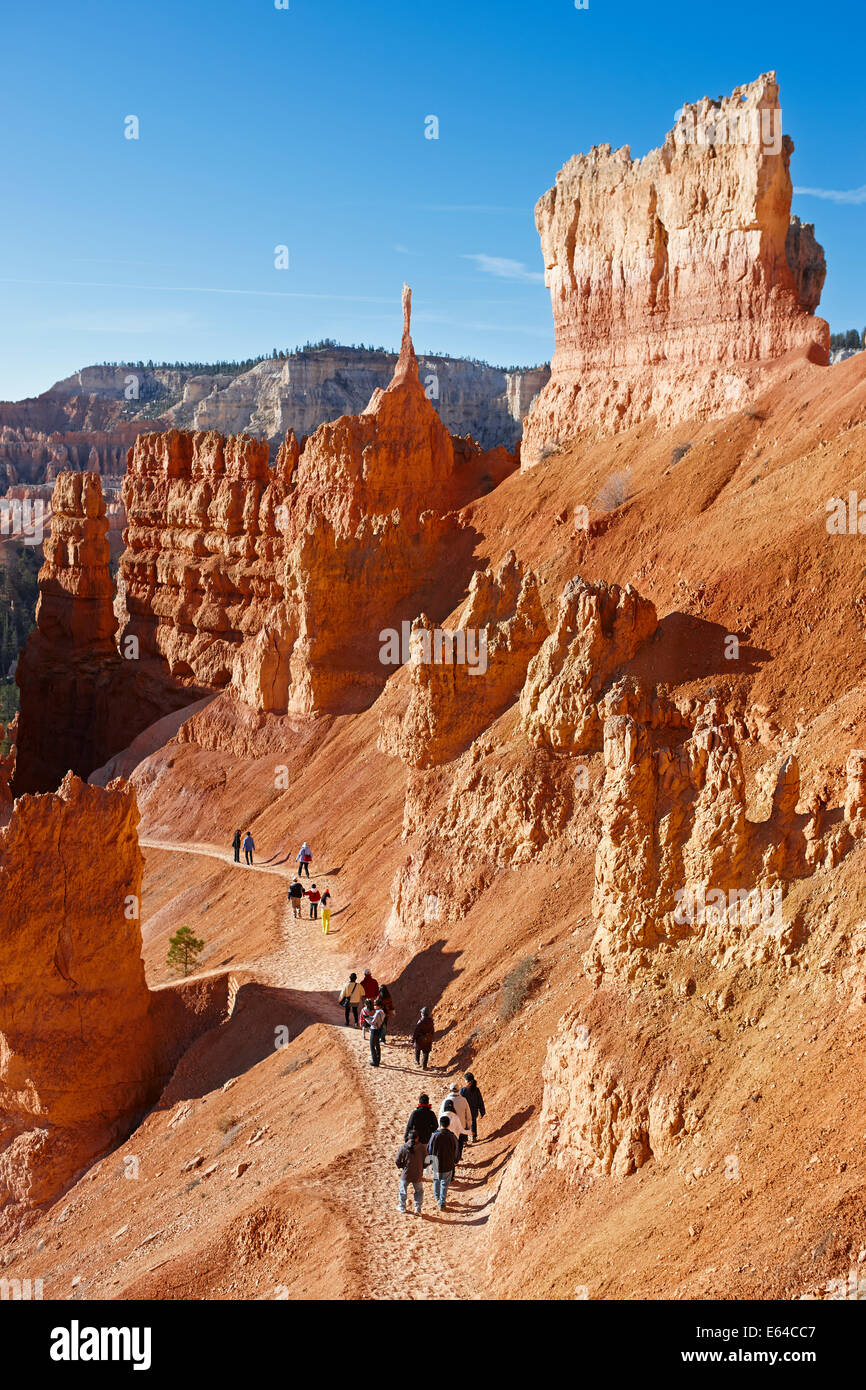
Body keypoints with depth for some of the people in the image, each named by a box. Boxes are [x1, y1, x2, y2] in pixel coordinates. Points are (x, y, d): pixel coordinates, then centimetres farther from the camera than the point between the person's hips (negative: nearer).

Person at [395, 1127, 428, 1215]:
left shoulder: (403, 1147, -11)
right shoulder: (422, 1147, -12)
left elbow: (397, 1161, -7)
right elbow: (426, 1161, -7)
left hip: (405, 1175, 0)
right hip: (418, 1175, 0)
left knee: (403, 1191, 22)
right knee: (419, 1192, 21)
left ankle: (402, 1208, 35)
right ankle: (417, 1209, 16)